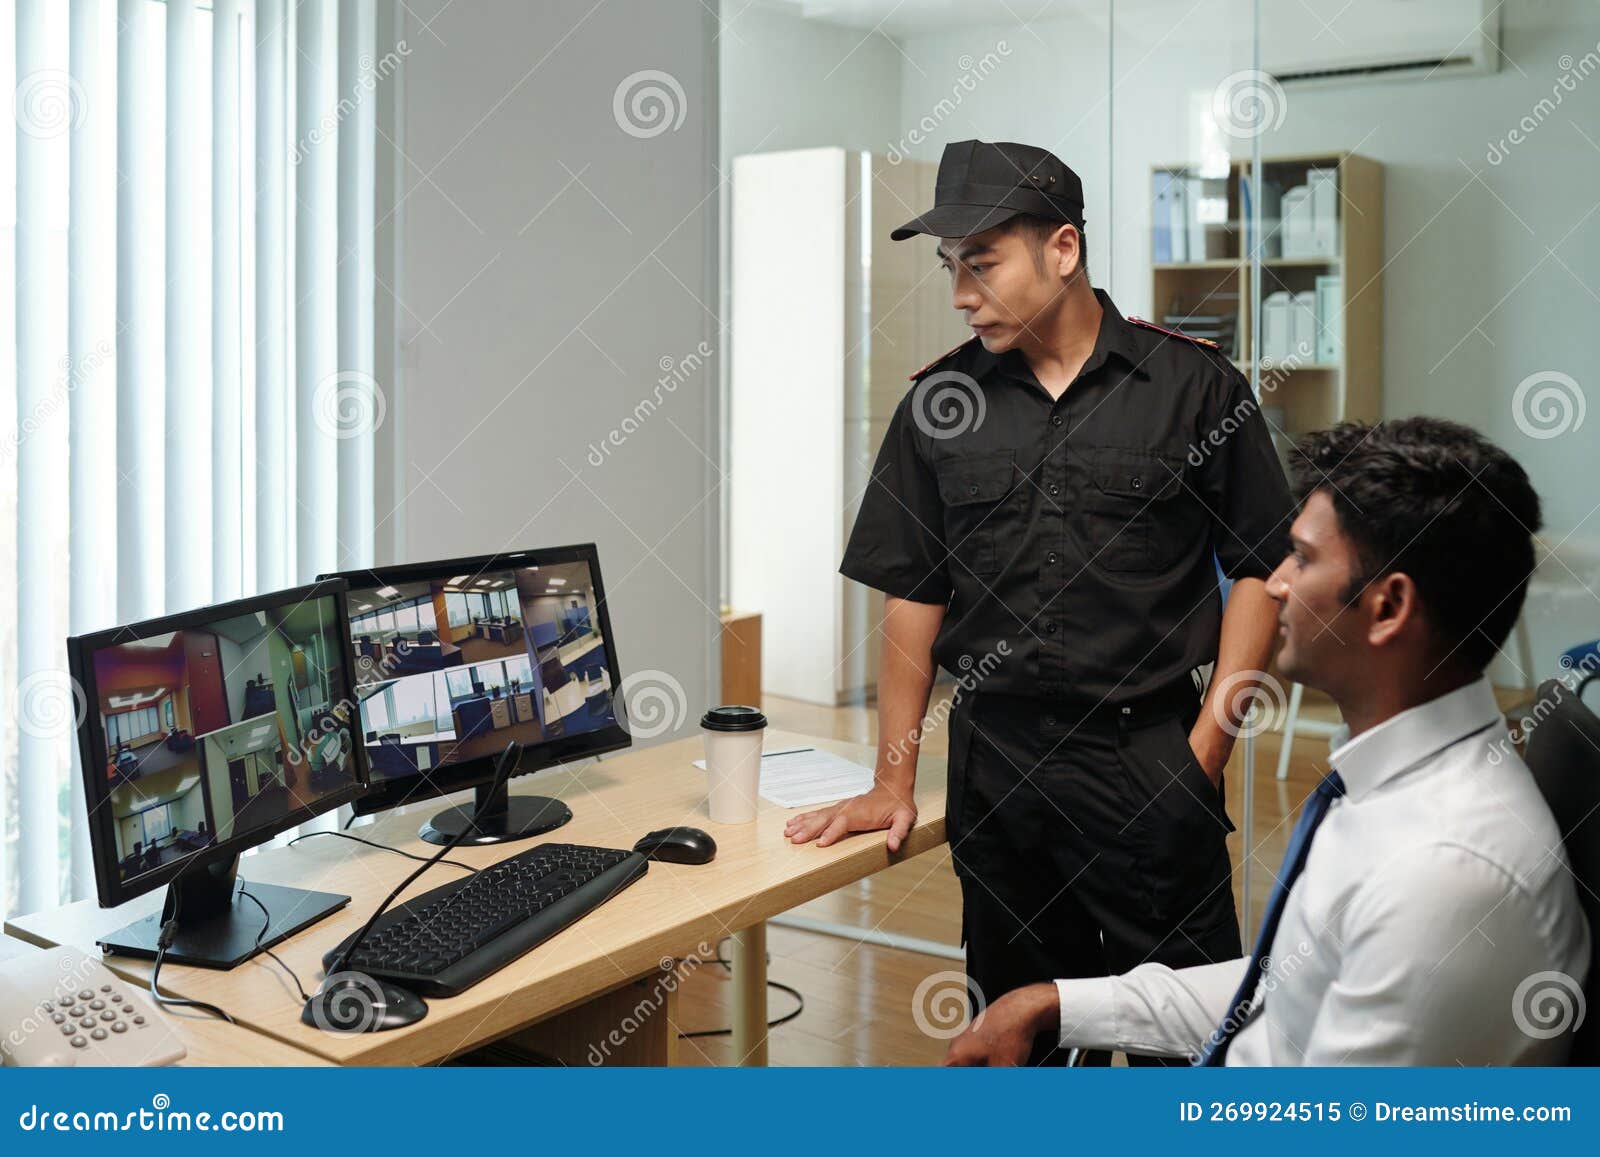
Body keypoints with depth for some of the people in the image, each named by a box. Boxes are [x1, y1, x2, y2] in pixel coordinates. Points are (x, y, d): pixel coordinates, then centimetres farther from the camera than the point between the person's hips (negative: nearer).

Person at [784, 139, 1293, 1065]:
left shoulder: (1197, 387, -3)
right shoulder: (940, 403, 5)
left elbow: (1260, 568, 0)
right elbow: (914, 597, 8)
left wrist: (1207, 748, -7)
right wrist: (894, 780, 5)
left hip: (1149, 757, -3)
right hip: (994, 766, 3)